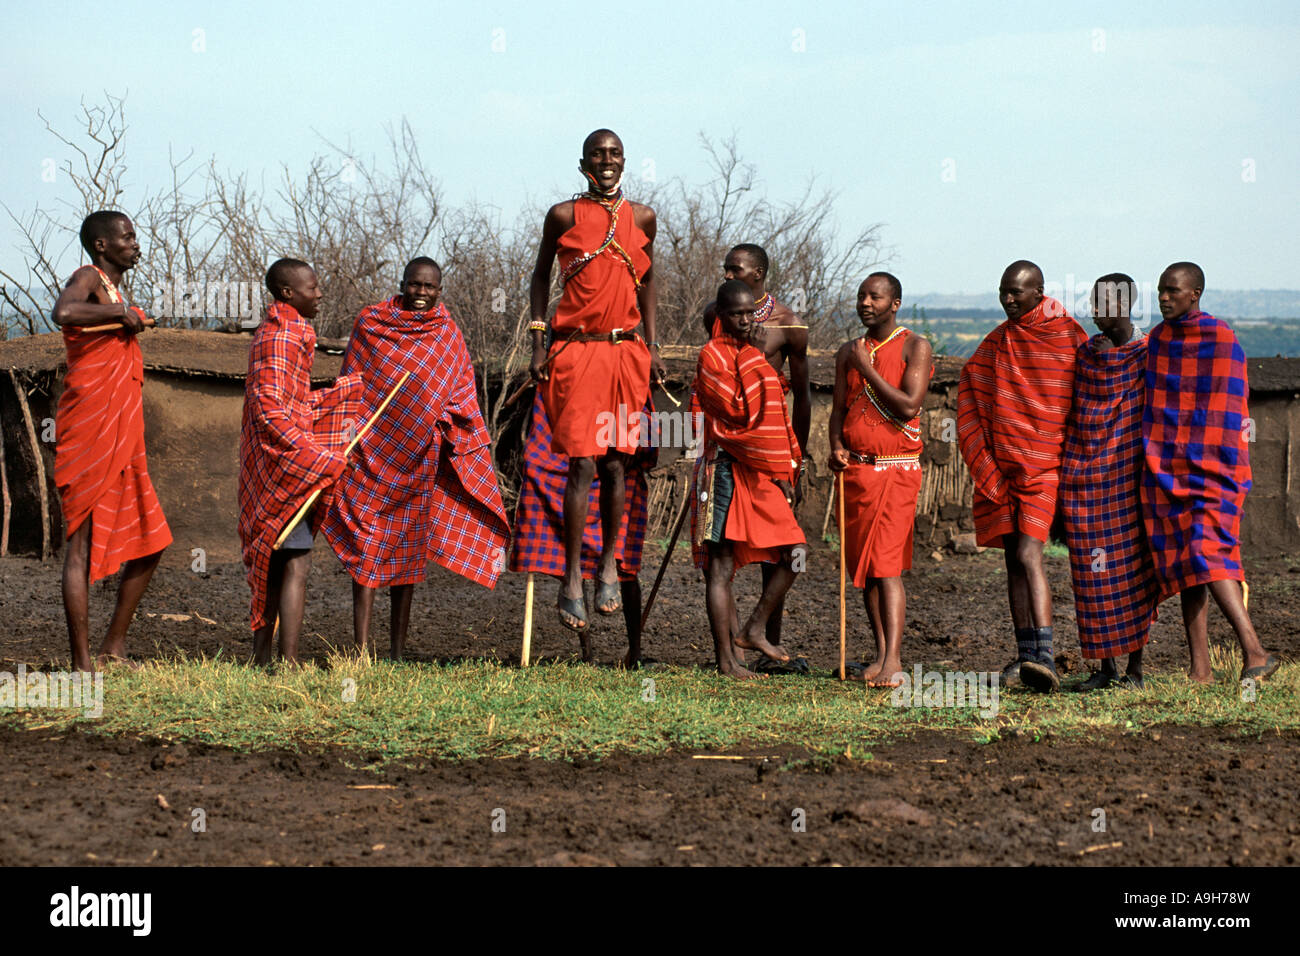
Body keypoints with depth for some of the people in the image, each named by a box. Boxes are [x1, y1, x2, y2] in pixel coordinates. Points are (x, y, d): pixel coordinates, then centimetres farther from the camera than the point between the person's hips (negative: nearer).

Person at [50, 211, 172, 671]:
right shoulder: (88, 280, -8)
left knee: (151, 542, 12)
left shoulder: (114, 293, 20)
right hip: (90, 434, -10)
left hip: (122, 443, 10)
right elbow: (63, 312, -33)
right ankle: (82, 664, -7)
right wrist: (122, 313, -20)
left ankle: (113, 649, 19)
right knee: (84, 543, -8)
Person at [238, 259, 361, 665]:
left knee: (275, 566, 12)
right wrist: (322, 460, -22)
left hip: (277, 472, 10)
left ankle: (261, 657, 16)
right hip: (284, 464, -10)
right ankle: (288, 662, -13)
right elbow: (272, 412, -20)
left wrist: (351, 388, 25)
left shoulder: (287, 334, 18)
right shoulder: (278, 338, -14)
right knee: (296, 565, -11)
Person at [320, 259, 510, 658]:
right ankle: (361, 650, -12)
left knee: (409, 548, 9)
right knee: (366, 546, -9)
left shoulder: (447, 334, 7)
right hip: (371, 453, -3)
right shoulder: (369, 324, 2)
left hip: (420, 458, 3)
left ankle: (398, 651, 16)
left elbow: (461, 397, 10)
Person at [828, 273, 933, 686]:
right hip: (855, 467, 6)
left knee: (887, 564, -15)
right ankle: (881, 656, 14)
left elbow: (909, 406, -15)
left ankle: (893, 662, -21)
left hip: (897, 468, -6)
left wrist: (867, 369, -12)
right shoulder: (849, 352, 14)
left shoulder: (915, 348, -3)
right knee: (864, 566, 7)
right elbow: (839, 408, 13)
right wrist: (837, 446, -6)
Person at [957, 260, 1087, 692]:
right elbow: (970, 390, 17)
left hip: (1044, 465, -6)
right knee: (1014, 558, 8)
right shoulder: (996, 342, 10)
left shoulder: (1069, 338, -4)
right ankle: (1026, 654, 15)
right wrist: (984, 466, 8)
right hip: (1001, 466, 6)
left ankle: (1045, 657, -26)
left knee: (1028, 553, -19)